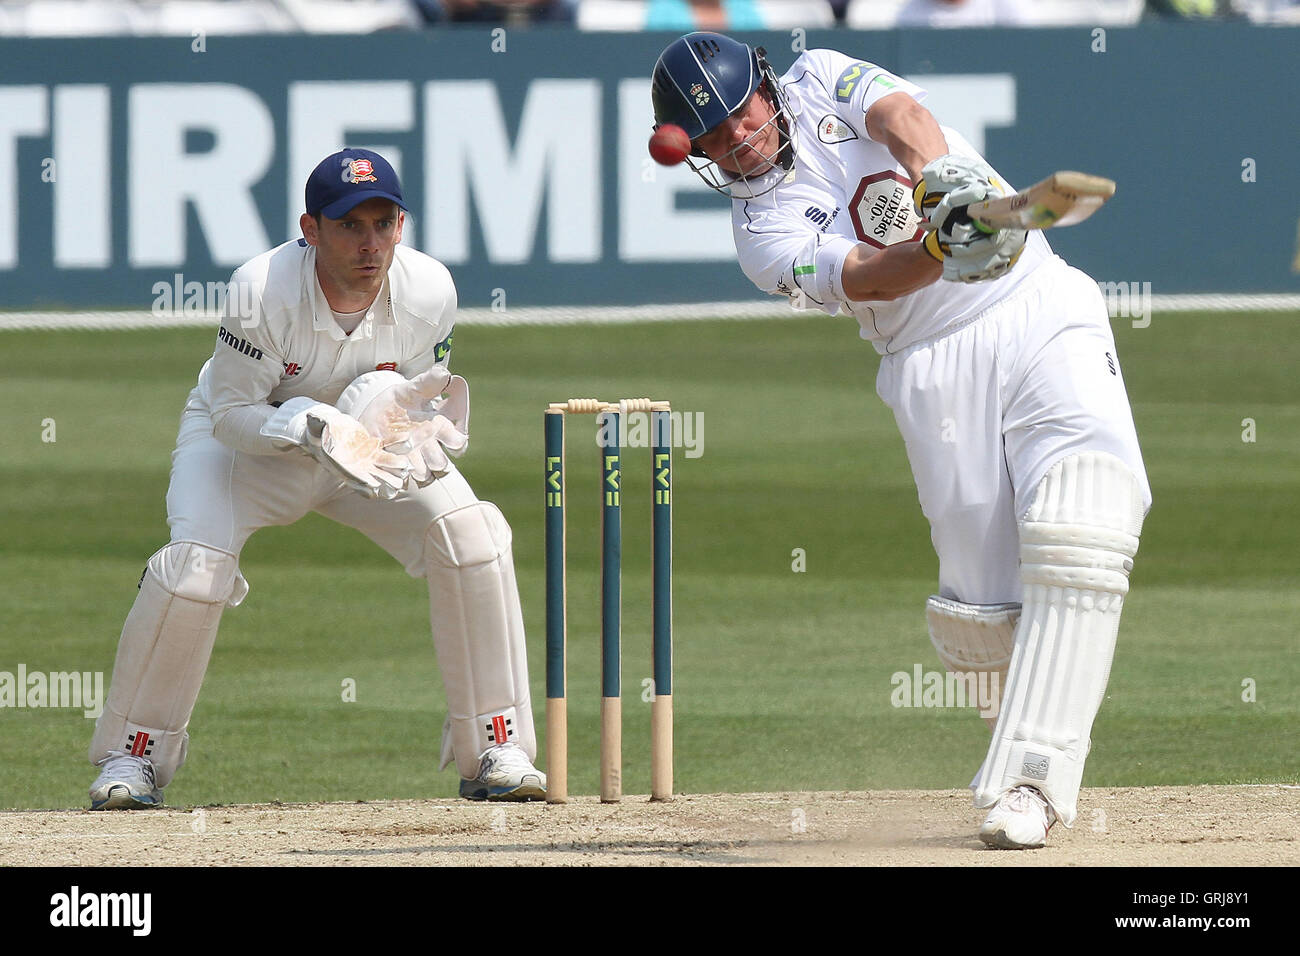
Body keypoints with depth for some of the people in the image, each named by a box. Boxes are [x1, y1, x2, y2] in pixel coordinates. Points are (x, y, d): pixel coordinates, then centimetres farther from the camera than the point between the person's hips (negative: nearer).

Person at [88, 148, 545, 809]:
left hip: (366, 445, 3)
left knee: (470, 531, -20)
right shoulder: (263, 289, -32)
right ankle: (133, 755, -5)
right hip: (248, 437, -3)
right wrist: (315, 428, -42)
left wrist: (417, 431, -32)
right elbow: (234, 414, -24)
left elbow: (422, 403, -7)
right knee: (195, 567, -28)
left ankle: (495, 752, -9)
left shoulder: (429, 291, -22)